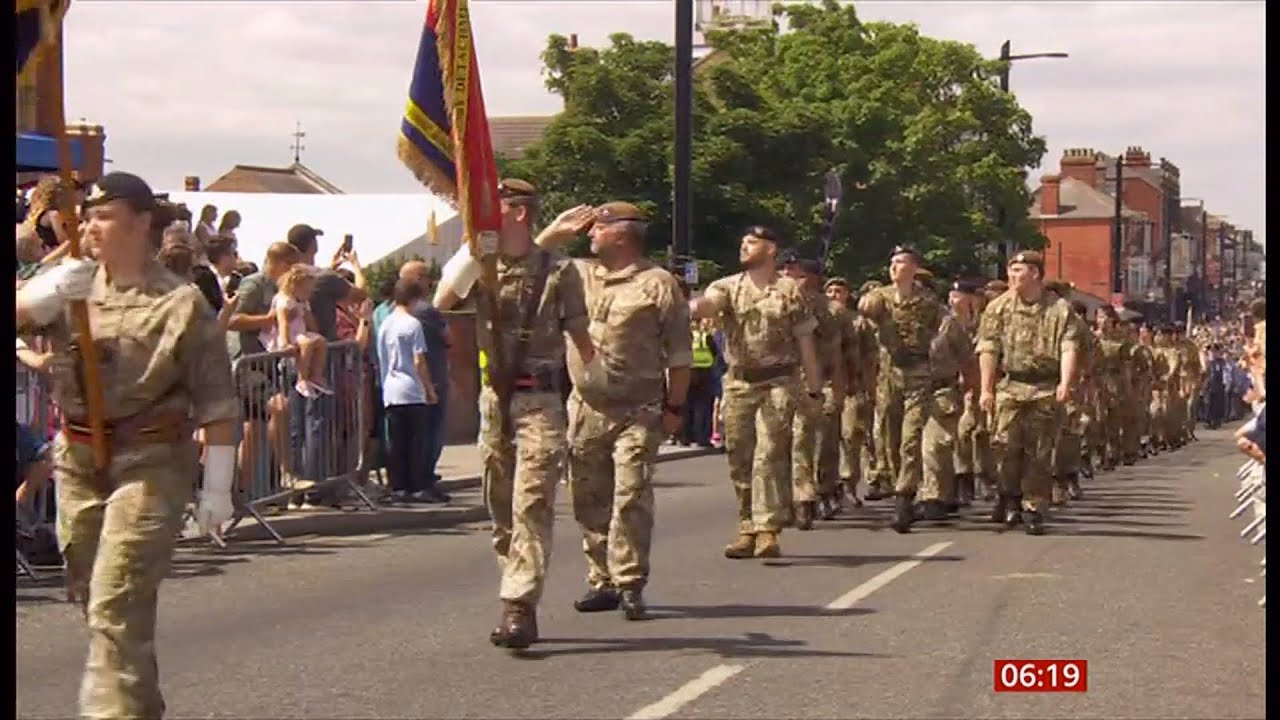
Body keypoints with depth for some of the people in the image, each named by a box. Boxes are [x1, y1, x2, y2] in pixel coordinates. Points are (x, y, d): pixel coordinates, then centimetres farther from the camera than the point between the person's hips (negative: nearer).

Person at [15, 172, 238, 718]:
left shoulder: (180, 303, -6)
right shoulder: (71, 286, 8)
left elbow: (216, 403, -6)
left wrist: (217, 487, -9)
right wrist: (42, 296, -20)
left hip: (149, 464, -6)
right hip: (77, 460, 6)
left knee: (116, 605, -15)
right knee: (87, 594, 18)